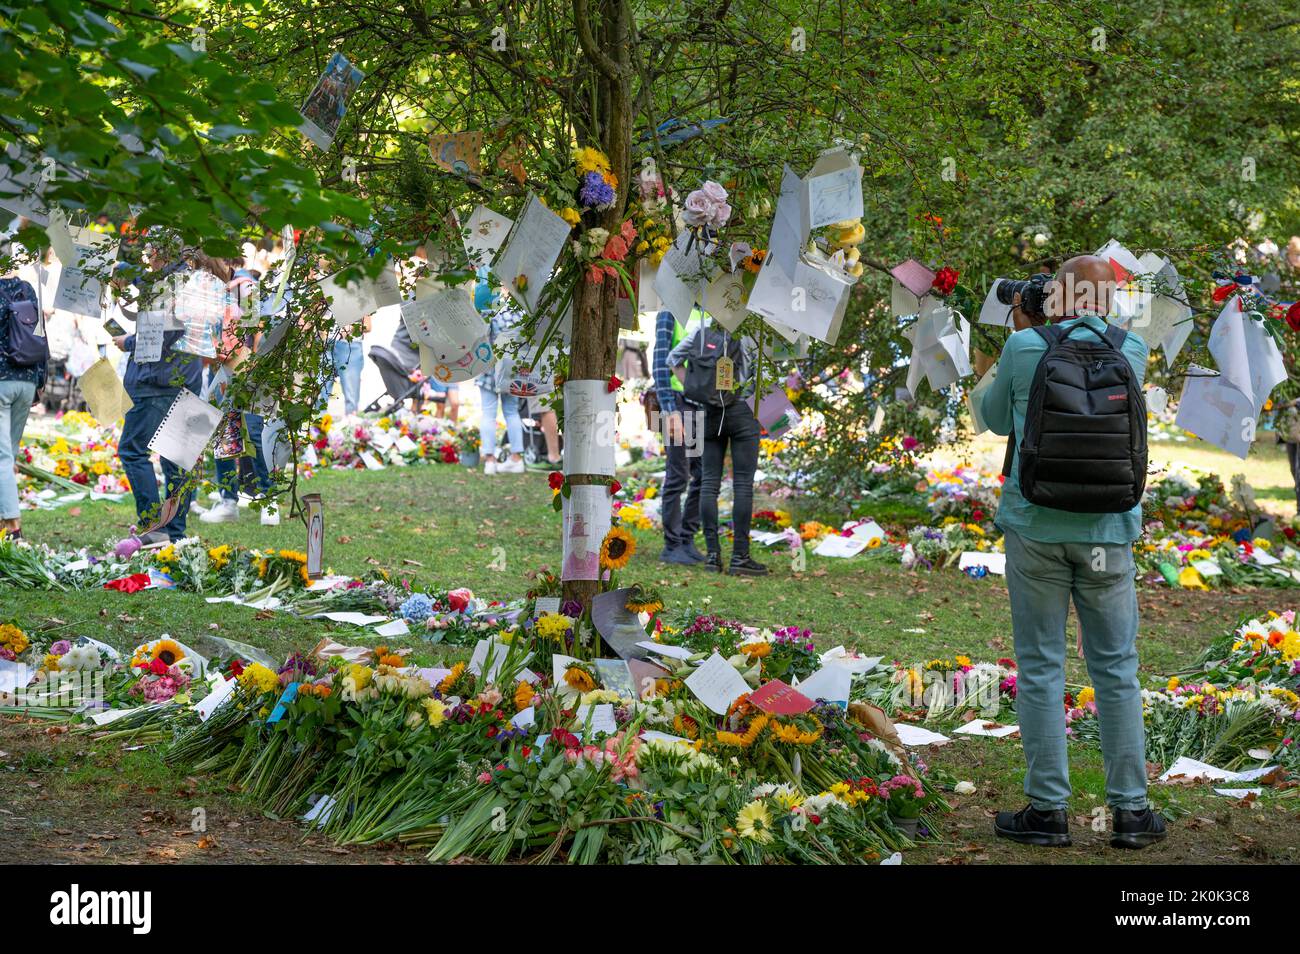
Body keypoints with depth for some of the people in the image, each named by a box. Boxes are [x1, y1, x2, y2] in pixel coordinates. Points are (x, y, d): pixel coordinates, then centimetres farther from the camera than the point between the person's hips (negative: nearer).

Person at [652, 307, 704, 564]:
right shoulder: (670, 312, -6)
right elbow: (661, 361, -12)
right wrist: (670, 411, -18)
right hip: (677, 402, -7)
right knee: (678, 477, -3)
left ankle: (687, 540, 17)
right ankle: (672, 546, 5)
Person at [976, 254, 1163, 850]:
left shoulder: (1024, 347, -5)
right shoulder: (1131, 351, 0)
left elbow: (995, 419, 11)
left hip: (1036, 528, -1)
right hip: (1106, 531, 1)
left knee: (1040, 669, 4)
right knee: (1116, 671, 8)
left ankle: (1048, 810, 7)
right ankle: (1130, 811, 10)